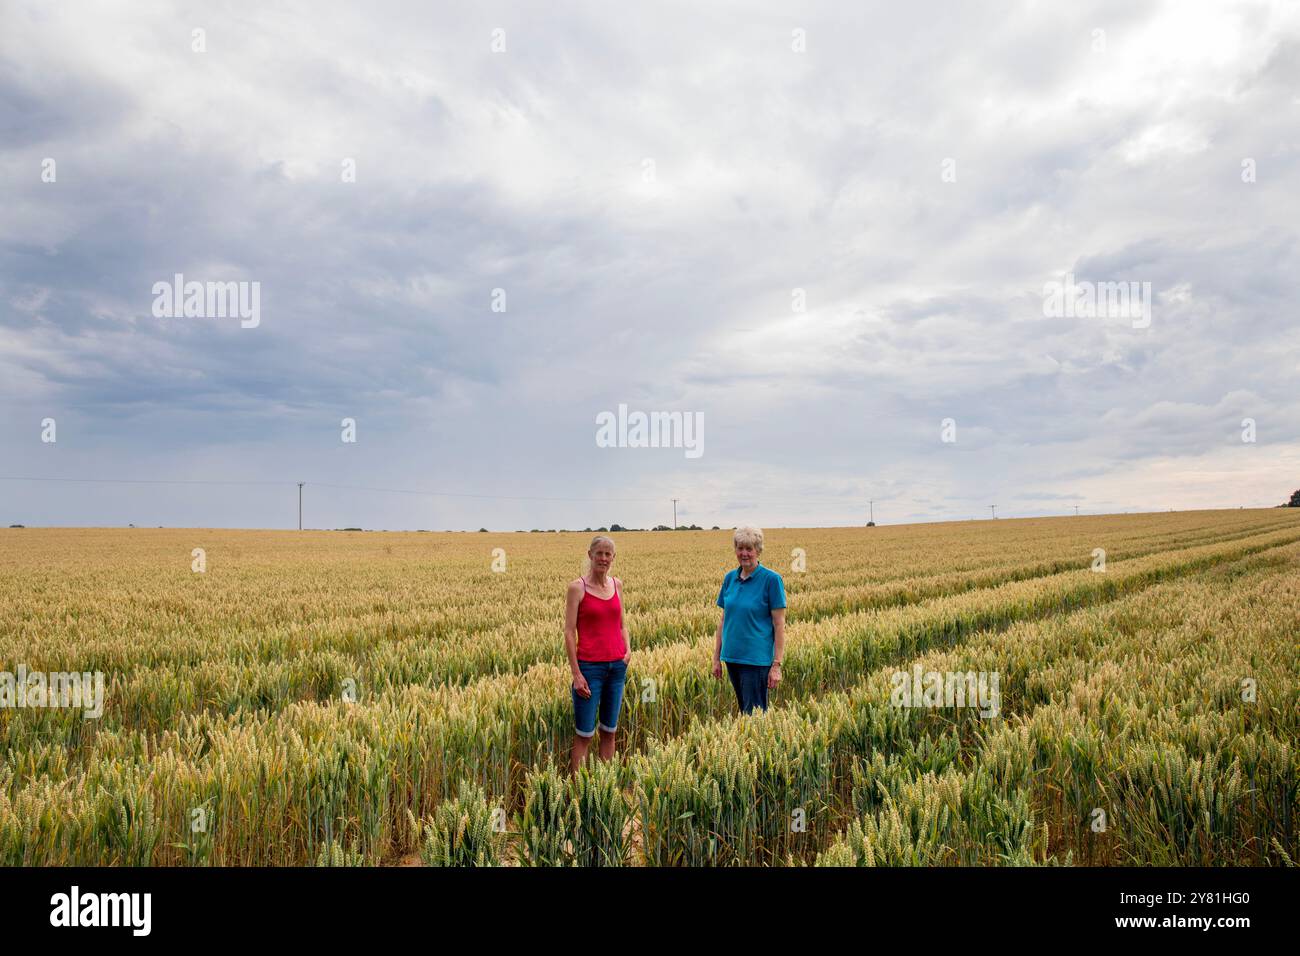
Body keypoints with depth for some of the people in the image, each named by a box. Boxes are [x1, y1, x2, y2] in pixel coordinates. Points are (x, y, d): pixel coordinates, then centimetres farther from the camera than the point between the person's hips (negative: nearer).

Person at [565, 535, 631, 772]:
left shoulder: (617, 584, 8)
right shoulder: (577, 587, -7)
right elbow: (569, 632, -9)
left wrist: (628, 649, -1)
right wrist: (576, 674, -13)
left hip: (617, 665, 5)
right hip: (590, 666, -5)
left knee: (609, 731, 13)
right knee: (584, 734, 0)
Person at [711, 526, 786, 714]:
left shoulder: (771, 579, -9)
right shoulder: (730, 578, 8)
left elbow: (779, 624, -10)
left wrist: (777, 665, -13)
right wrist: (716, 657, 10)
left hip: (757, 659, -6)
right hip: (732, 657, 6)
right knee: (743, 709, 15)